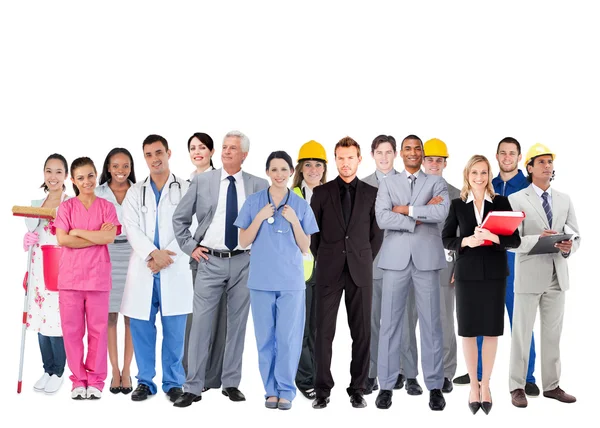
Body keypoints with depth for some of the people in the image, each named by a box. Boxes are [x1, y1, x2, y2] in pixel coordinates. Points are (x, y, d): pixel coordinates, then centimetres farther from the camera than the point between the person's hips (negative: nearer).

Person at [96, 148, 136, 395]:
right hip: (106, 255, 0)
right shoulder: (98, 194, 7)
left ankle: (126, 371, 9)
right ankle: (114, 371, 9)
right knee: (110, 315, 1)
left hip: (132, 254, 0)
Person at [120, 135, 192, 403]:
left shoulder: (186, 190, 7)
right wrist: (153, 253, -15)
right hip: (142, 269, 2)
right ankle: (145, 381, 13)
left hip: (175, 270, -2)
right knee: (141, 328, 3)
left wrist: (165, 255, -13)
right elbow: (131, 230, 1)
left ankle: (173, 383, 10)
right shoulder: (135, 193, 13)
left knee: (174, 330, 0)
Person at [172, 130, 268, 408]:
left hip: (244, 262, 1)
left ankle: (231, 383, 17)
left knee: (237, 324, 7)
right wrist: (190, 247, 3)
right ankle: (193, 388, 2)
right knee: (201, 324, -4)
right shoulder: (202, 181, 3)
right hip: (210, 261, -1)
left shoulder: (258, 185, 3)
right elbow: (179, 218, 10)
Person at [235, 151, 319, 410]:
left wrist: (294, 221, -10)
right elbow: (243, 242, 1)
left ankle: (286, 390, 10)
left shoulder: (301, 205, 3)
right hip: (261, 280, 0)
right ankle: (271, 389, 15)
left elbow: (305, 248, 4)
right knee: (265, 338, 5)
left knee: (288, 338, 0)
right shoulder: (253, 202, 3)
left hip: (291, 281, 0)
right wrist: (260, 217, -11)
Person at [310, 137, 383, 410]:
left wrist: (364, 262, 5)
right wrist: (323, 260, 6)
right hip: (328, 271, 0)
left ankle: (357, 389, 12)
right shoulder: (321, 192, 4)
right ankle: (322, 390, 7)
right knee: (324, 330, 0)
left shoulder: (372, 193, 5)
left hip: (360, 271, 1)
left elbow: (377, 234, 9)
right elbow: (312, 231, 9)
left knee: (361, 331, 3)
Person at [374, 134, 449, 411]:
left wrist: (406, 209, -8)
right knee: (390, 322, 2)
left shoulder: (436, 183, 9)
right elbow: (382, 219, -6)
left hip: (427, 259, 0)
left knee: (431, 323, 3)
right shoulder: (387, 184, 10)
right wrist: (420, 217, -11)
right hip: (396, 259, 0)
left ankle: (435, 386, 10)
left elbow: (442, 213, -11)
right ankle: (386, 386, 9)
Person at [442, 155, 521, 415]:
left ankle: (485, 385, 17)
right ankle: (473, 384, 17)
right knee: (468, 330, 5)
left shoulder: (501, 202, 2)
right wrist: (466, 241, -16)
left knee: (491, 330, 4)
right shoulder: (458, 204, 3)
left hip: (494, 274, 0)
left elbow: (515, 240, -3)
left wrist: (494, 237, -21)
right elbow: (446, 239, 3)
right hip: (467, 274, 0)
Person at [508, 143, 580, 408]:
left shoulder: (564, 200, 10)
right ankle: (517, 387, 9)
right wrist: (538, 239, -26)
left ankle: (551, 385, 19)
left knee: (553, 334, 10)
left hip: (557, 275, 4)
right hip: (529, 275, -4)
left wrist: (569, 247, -15)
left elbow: (575, 236, 7)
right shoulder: (517, 200, -3)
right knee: (522, 333, 1)